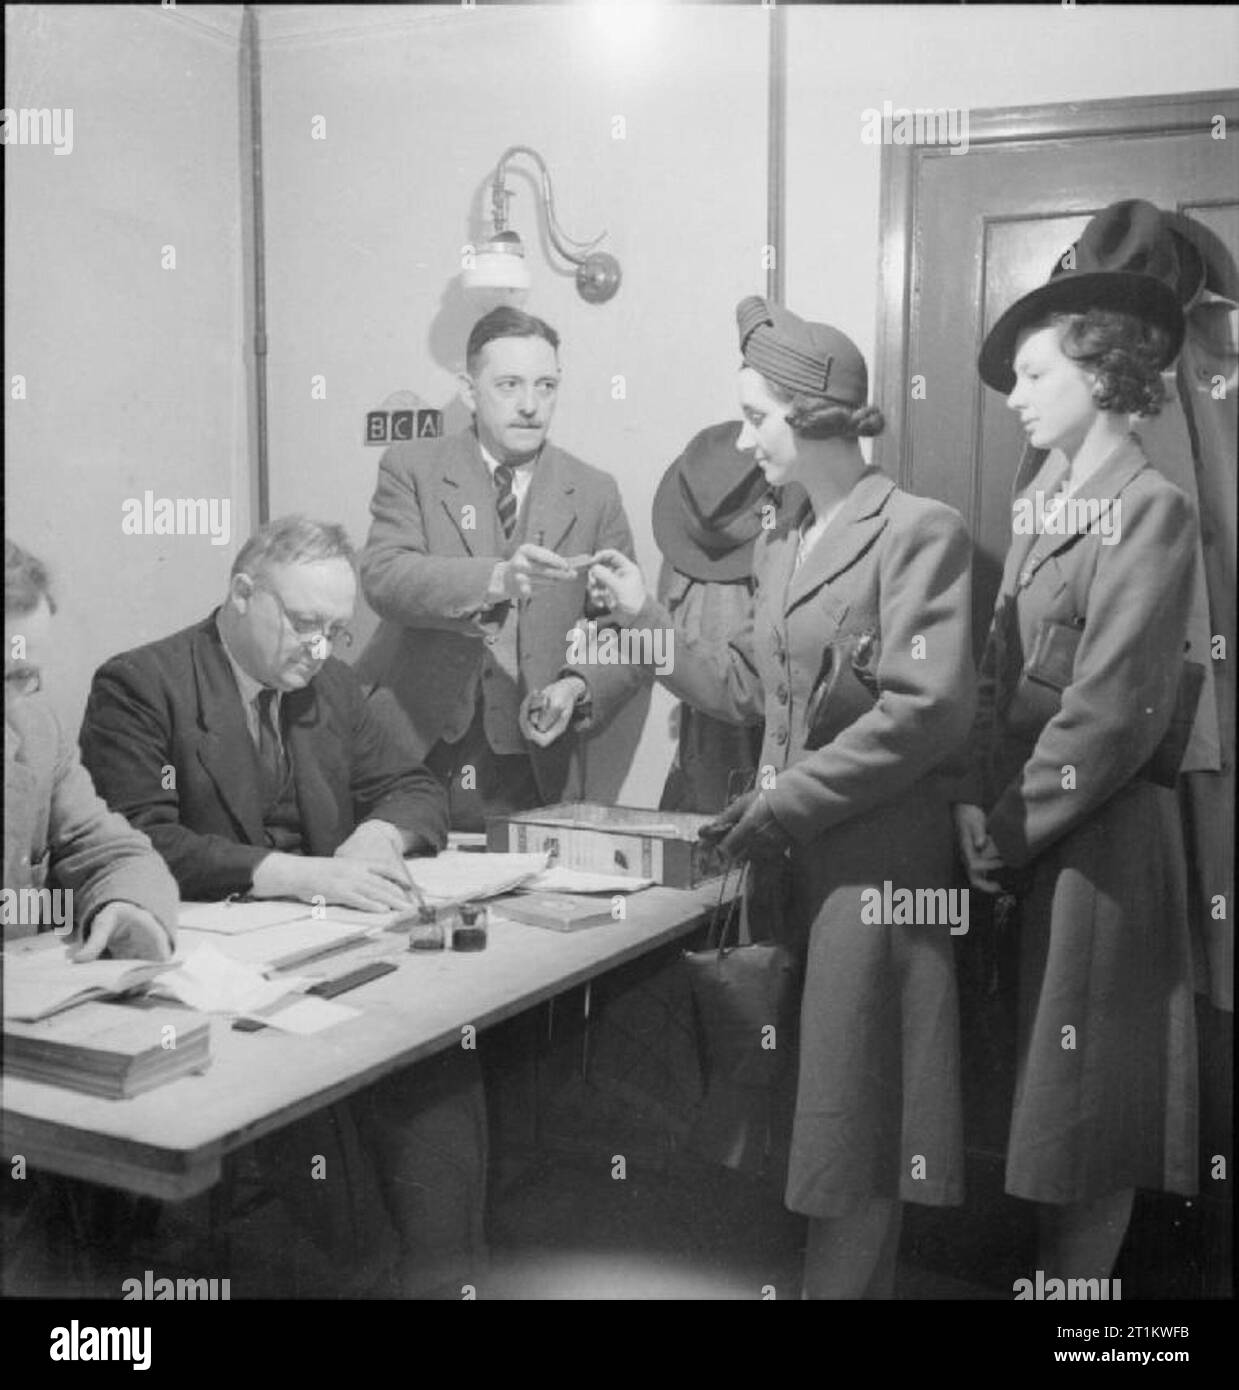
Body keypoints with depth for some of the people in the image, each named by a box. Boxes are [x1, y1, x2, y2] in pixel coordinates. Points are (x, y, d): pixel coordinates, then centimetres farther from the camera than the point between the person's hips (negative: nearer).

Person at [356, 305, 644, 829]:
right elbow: (382, 576, -15)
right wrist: (495, 579, -30)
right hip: (409, 756, -1)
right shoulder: (411, 468, 3)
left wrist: (578, 691, -13)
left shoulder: (594, 493, 7)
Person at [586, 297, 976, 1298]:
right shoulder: (779, 547, 14)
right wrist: (647, 619, 6)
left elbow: (927, 709, -19)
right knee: (812, 1094, 13)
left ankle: (843, 1281, 16)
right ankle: (848, 1274, 27)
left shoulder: (918, 532, -11)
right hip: (794, 855, 7)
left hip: (875, 857, -7)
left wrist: (783, 802, -17)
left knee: (850, 1110, 2)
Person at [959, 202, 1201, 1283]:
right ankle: (1060, 1269, 30)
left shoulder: (1149, 509, -13)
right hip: (1029, 841, 8)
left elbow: (1112, 711, -18)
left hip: (1097, 844, -8)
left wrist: (1012, 828, -11)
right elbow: (1002, 671, 10)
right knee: (1042, 1091, 16)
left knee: (1084, 1103, 5)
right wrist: (982, 806, -1)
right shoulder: (1042, 500, 12)